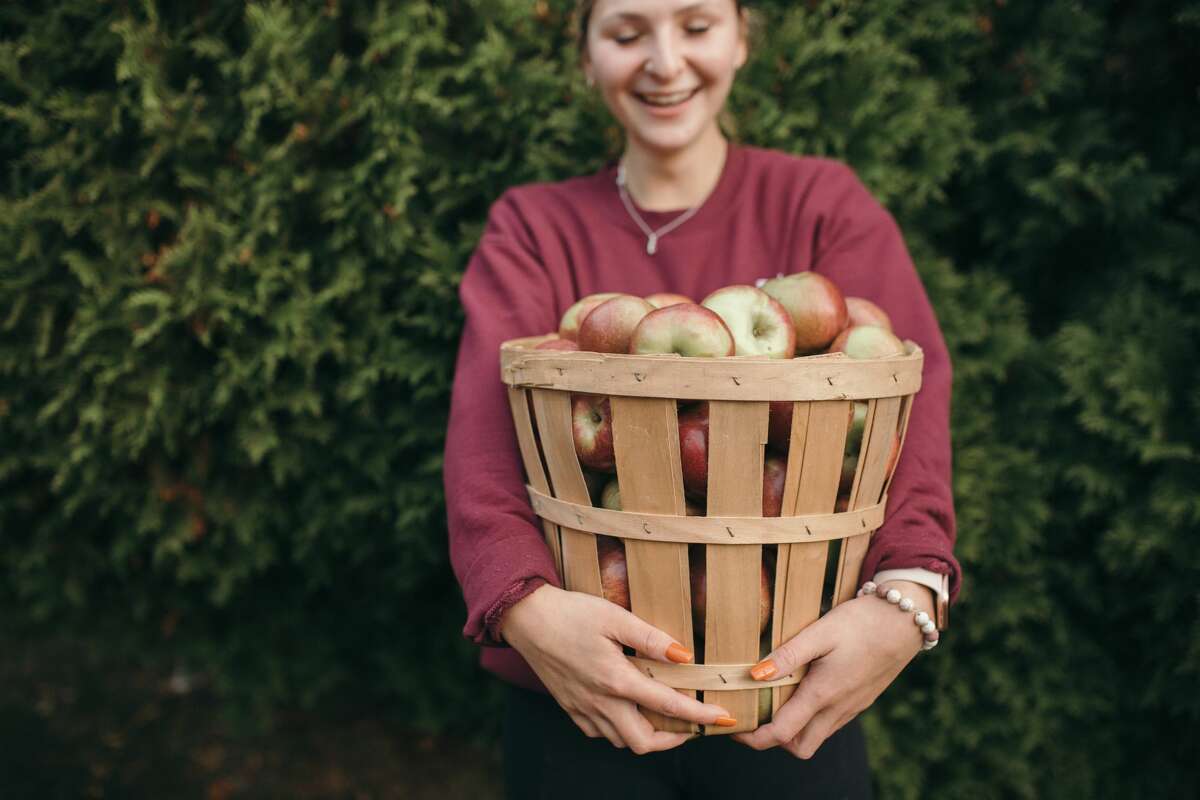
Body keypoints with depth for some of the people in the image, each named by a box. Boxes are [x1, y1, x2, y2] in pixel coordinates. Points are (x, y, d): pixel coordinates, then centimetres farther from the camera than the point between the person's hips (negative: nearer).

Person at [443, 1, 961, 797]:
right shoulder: (533, 229, 3)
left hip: (790, 711, 0)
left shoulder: (824, 204, 1)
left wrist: (906, 598, -34)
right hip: (578, 707, 1)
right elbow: (487, 422, -15)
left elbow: (907, 391, -15)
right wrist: (525, 605, -34)